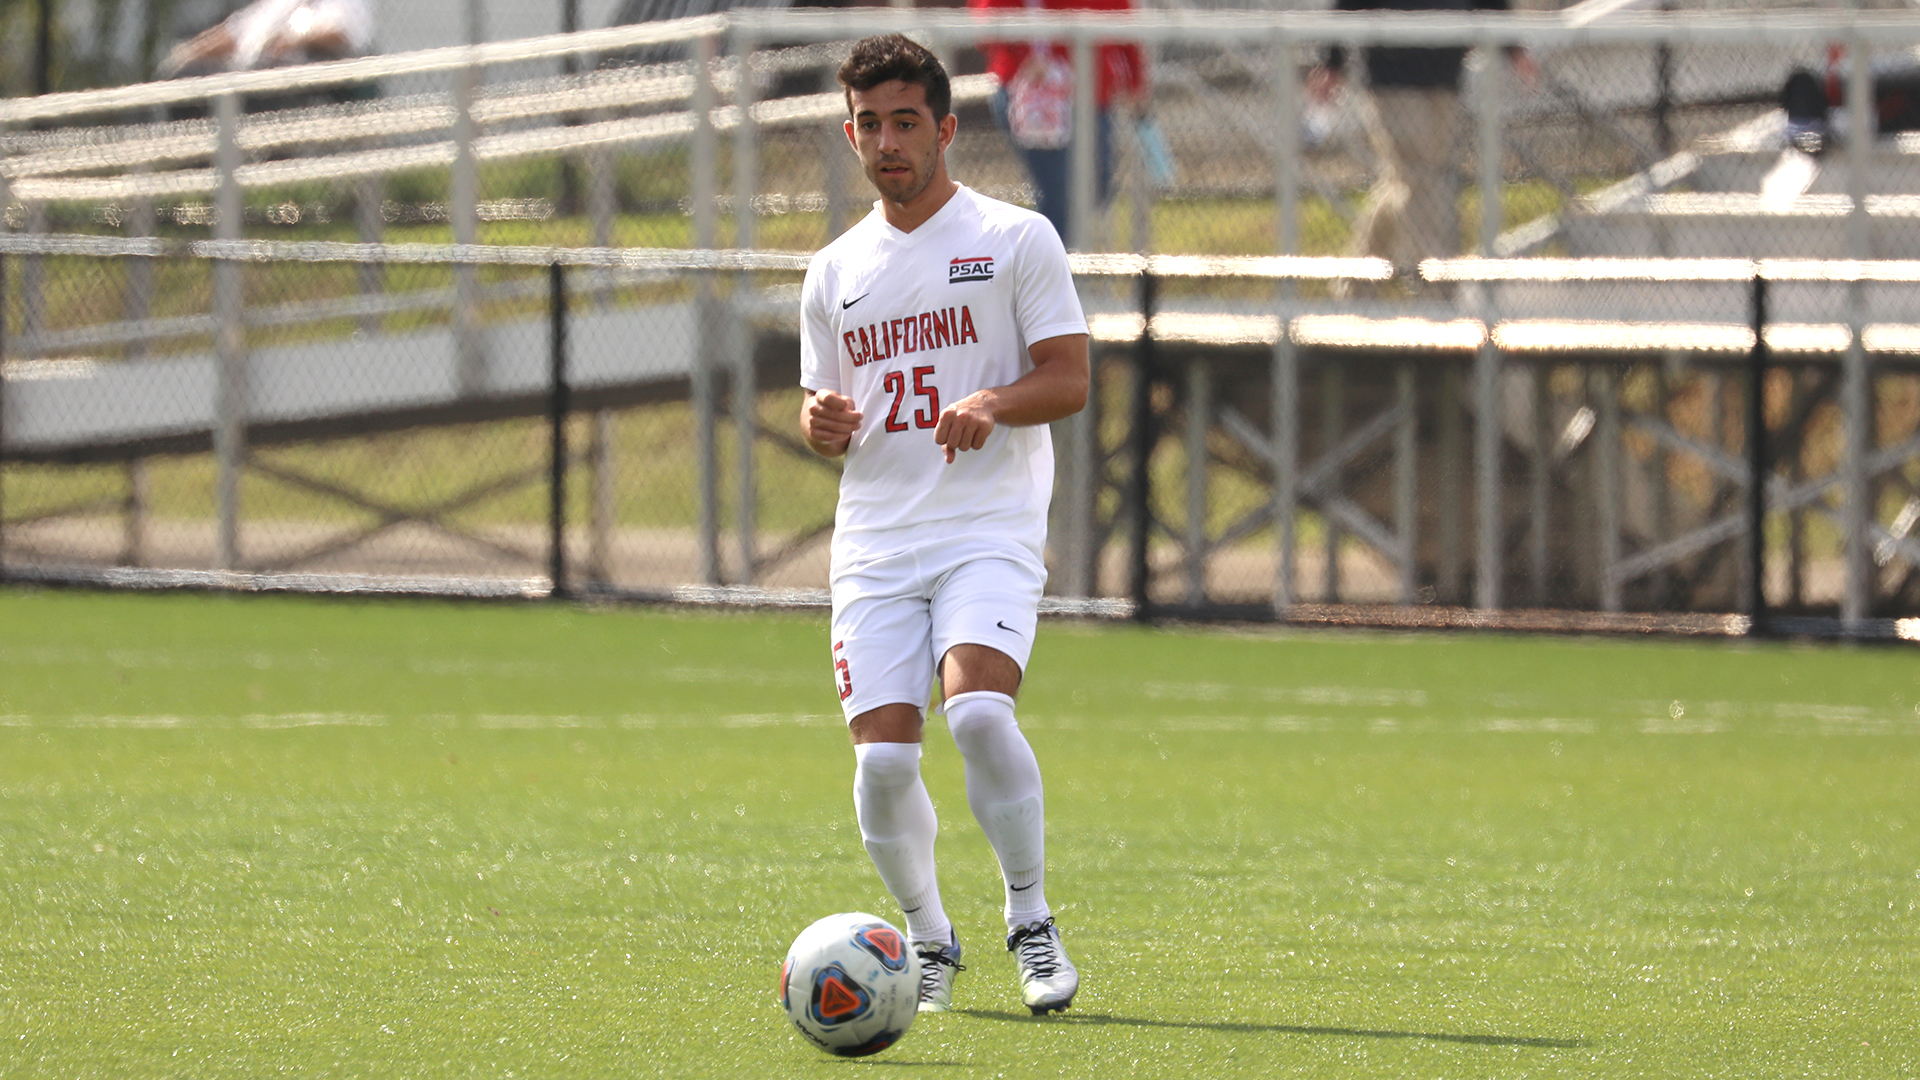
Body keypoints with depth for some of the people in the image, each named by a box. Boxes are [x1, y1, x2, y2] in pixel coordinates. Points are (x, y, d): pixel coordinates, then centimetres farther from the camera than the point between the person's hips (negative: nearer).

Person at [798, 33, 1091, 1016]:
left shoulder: (1015, 238, 3)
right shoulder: (836, 272, 15)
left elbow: (1069, 380, -2)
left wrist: (994, 401, -21)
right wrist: (821, 422, -3)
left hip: (990, 530, -4)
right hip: (874, 541, 4)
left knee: (978, 710, -26)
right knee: (882, 757, -8)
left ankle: (1031, 924, -10)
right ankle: (928, 942, 15)